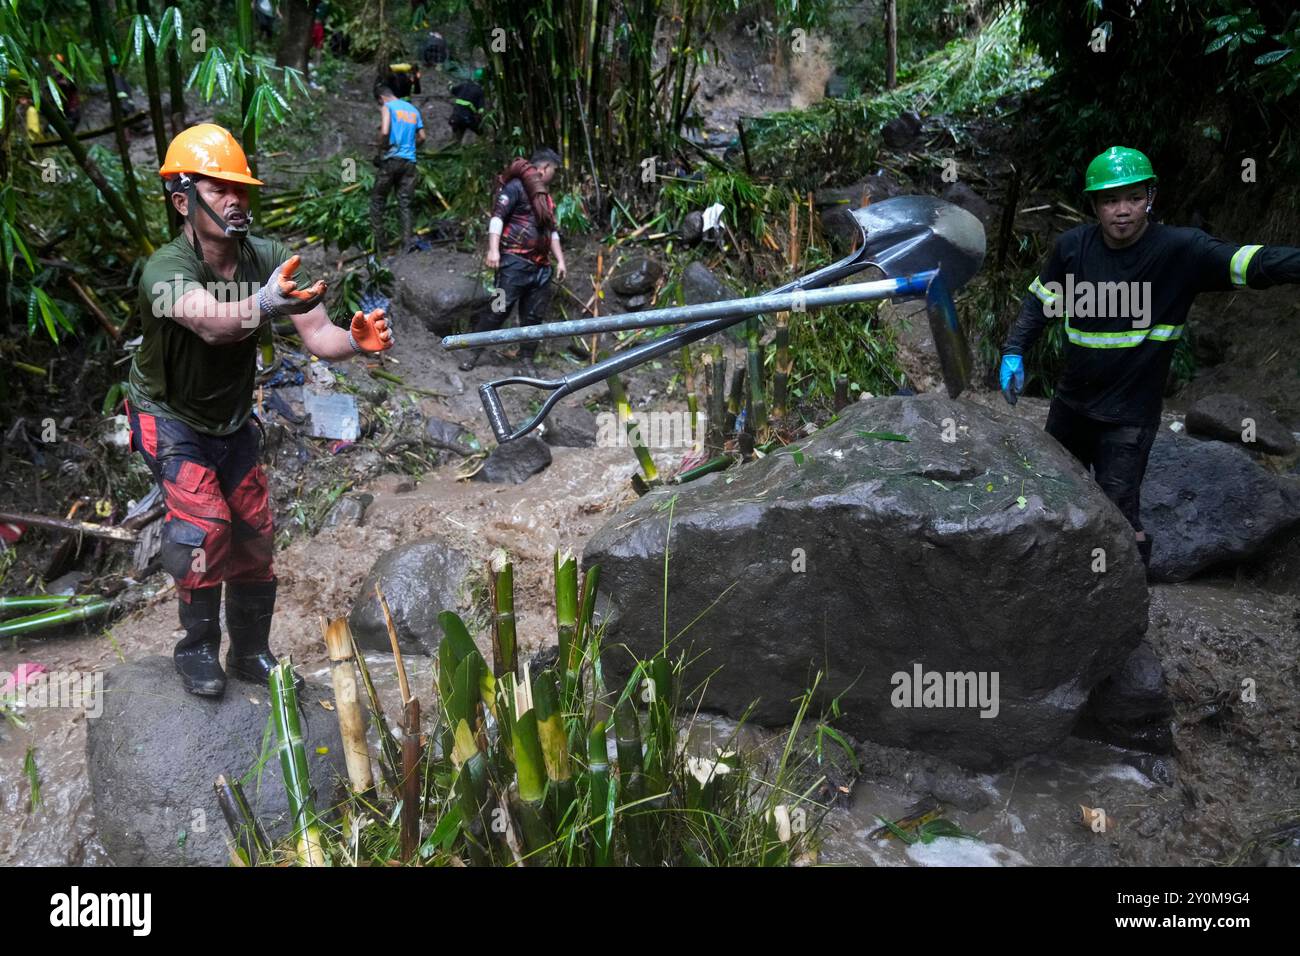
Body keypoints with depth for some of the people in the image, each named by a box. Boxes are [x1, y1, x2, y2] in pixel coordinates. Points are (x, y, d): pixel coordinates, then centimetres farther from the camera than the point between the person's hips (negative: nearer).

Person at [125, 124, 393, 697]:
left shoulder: (269, 260, -18)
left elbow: (317, 336, -24)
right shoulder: (166, 269, -31)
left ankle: (250, 653, 23)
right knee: (206, 526, -21)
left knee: (254, 535, 4)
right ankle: (197, 651, 2)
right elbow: (211, 323, -53)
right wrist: (265, 304, -74)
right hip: (170, 418, -4)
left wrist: (356, 342, -47)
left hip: (232, 419, 5)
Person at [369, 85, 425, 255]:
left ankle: (377, 242, 3)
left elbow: (384, 132, -16)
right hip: (410, 161, 5)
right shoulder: (413, 109, 16)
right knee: (404, 203, 5)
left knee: (377, 200, 6)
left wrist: (382, 146, 1)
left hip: (392, 159, -5)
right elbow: (422, 137, 16)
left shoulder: (388, 107, -1)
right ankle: (406, 244, -5)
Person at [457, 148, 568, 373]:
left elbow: (552, 231, 27)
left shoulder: (545, 195, 22)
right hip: (515, 261, -8)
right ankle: (474, 352, 1)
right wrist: (493, 249, -24)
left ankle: (526, 359, 14)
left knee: (534, 314, 6)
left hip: (540, 265, 8)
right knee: (499, 308, -9)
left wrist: (560, 260, 20)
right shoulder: (517, 186, -5)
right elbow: (498, 215, -14)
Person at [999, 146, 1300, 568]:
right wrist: (1013, 352, -5)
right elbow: (1040, 300, 6)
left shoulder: (1180, 249, -17)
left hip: (1129, 417, -5)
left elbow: (1254, 263, -29)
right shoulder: (1073, 246, -7)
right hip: (1072, 402, 5)